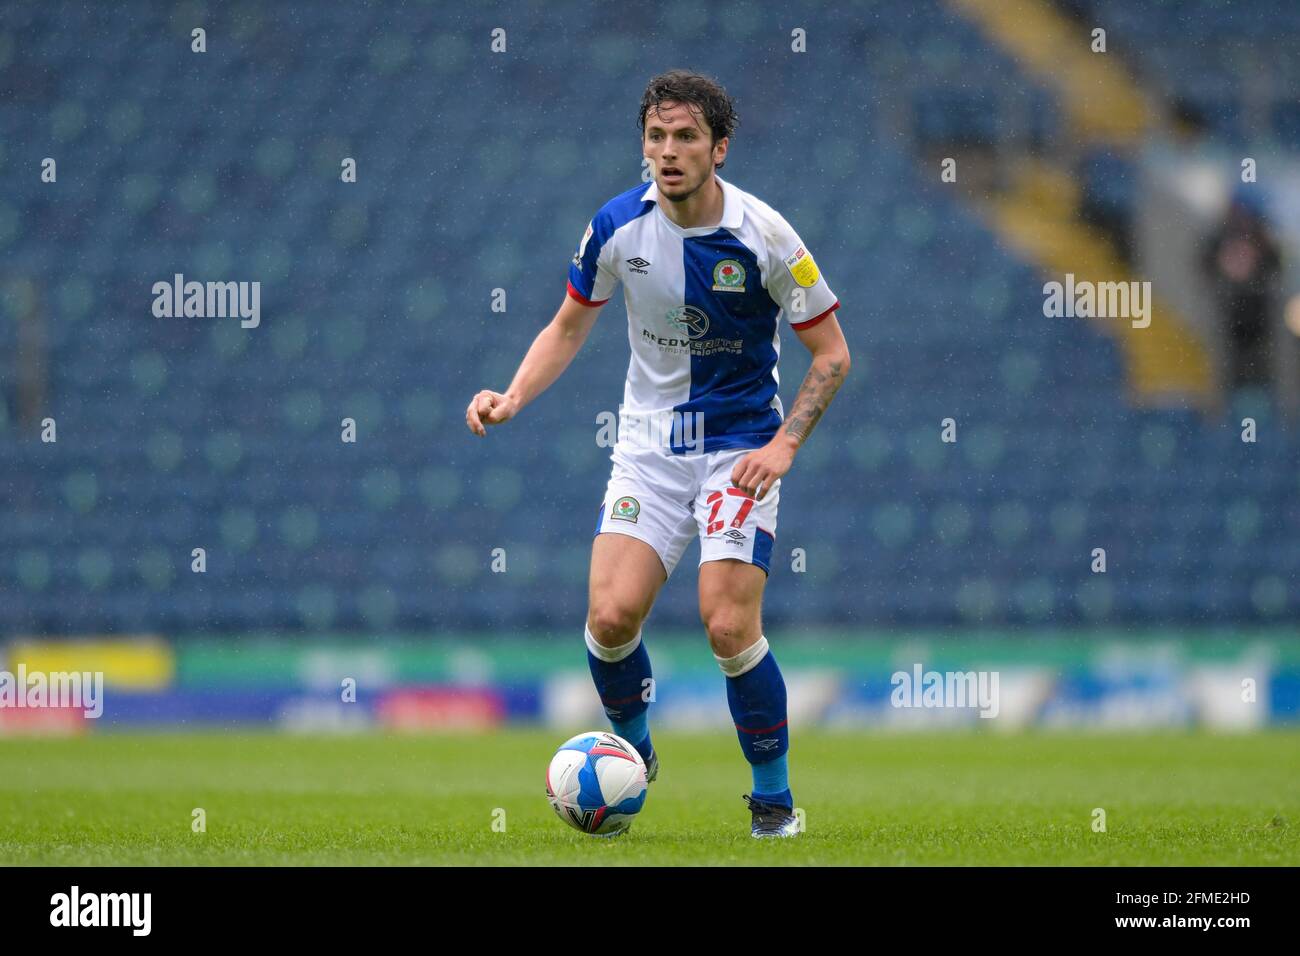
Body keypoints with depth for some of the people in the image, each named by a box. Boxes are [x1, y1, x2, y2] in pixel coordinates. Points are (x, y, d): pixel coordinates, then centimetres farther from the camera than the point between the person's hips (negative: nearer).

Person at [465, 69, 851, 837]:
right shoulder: (618, 226, -6)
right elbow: (570, 327, 10)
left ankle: (774, 796, 3)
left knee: (729, 626, -17)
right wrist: (514, 397, -5)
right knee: (611, 616, -13)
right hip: (650, 444, 3)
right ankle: (633, 752, 17)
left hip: (741, 445, -3)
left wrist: (785, 444, -17)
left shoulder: (764, 236, -15)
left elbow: (832, 353, -6)